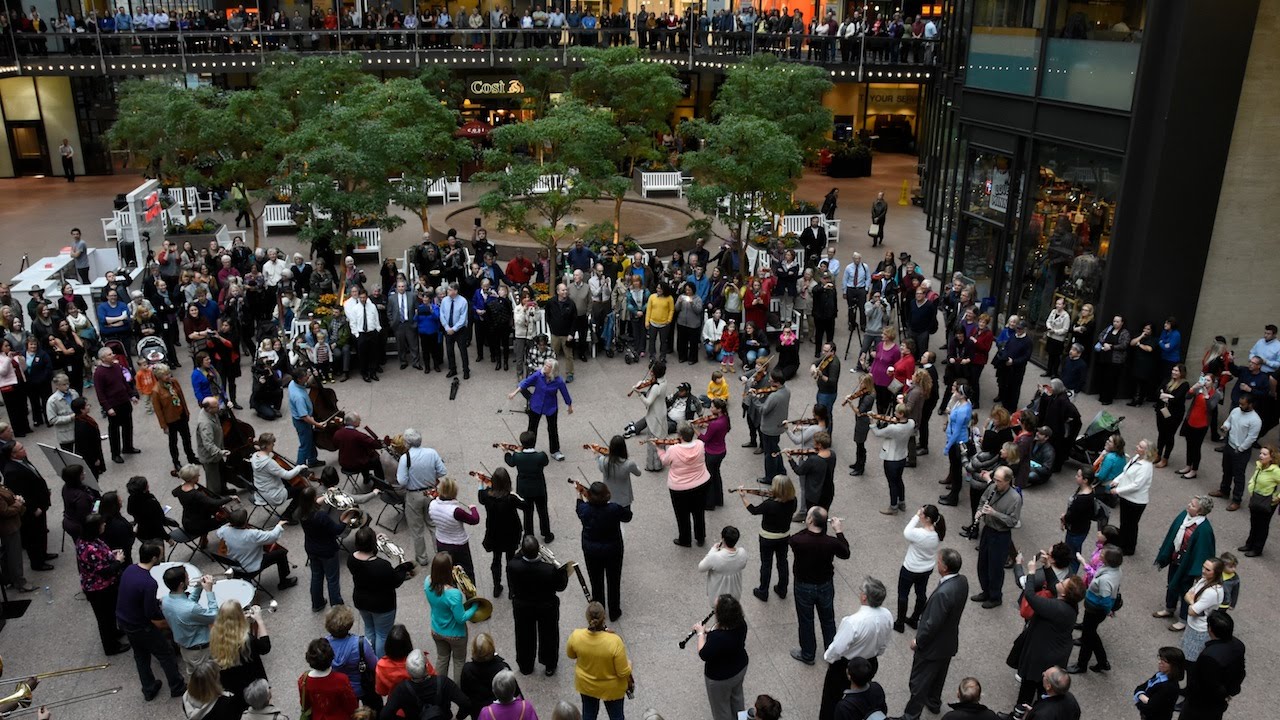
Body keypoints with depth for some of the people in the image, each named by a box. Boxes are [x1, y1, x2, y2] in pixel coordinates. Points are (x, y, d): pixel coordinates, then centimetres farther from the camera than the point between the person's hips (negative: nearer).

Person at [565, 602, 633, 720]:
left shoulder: (575, 636, -27)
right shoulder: (614, 641, -36)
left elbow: (570, 655, -3)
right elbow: (623, 672, -23)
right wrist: (629, 663, -3)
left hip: (585, 684, 3)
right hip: (612, 687, -2)